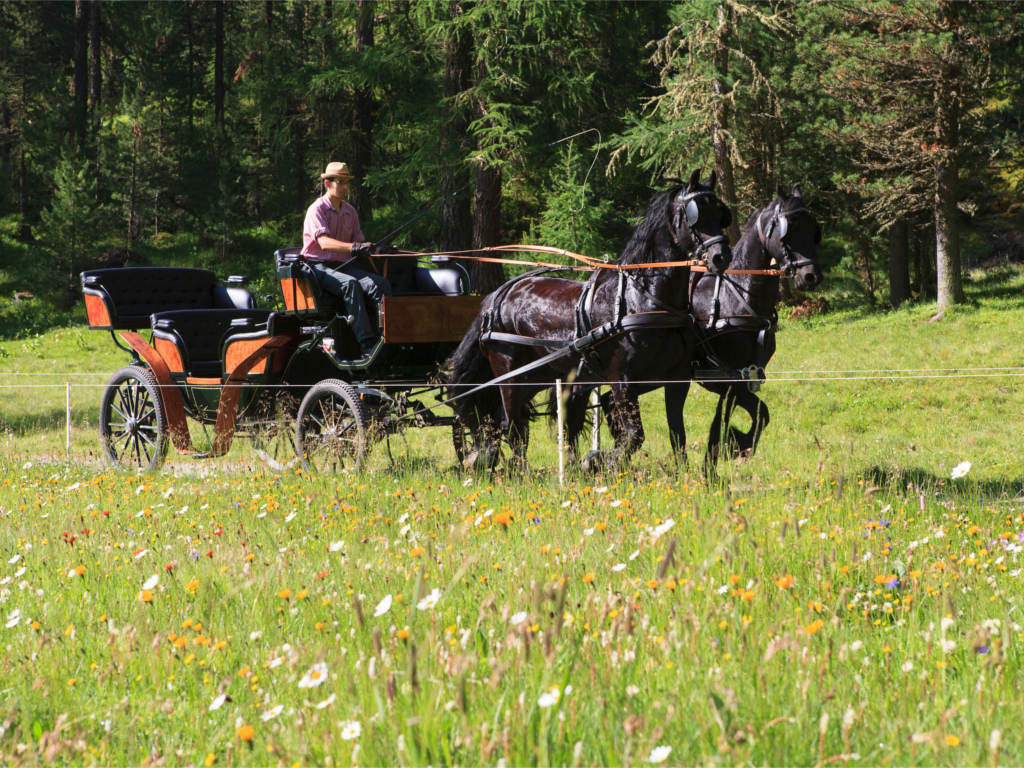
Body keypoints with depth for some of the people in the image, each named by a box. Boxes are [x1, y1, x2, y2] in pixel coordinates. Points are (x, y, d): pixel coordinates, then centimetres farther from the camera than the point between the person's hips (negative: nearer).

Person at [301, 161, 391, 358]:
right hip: (320, 267, -6)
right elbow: (324, 242, -22)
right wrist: (353, 248, -37)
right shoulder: (316, 210, -6)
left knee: (380, 283, -22)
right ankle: (366, 344, -44)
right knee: (350, 284, -37)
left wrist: (370, 249, -8)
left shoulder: (350, 212, 17)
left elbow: (359, 242, 16)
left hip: (345, 266, 6)